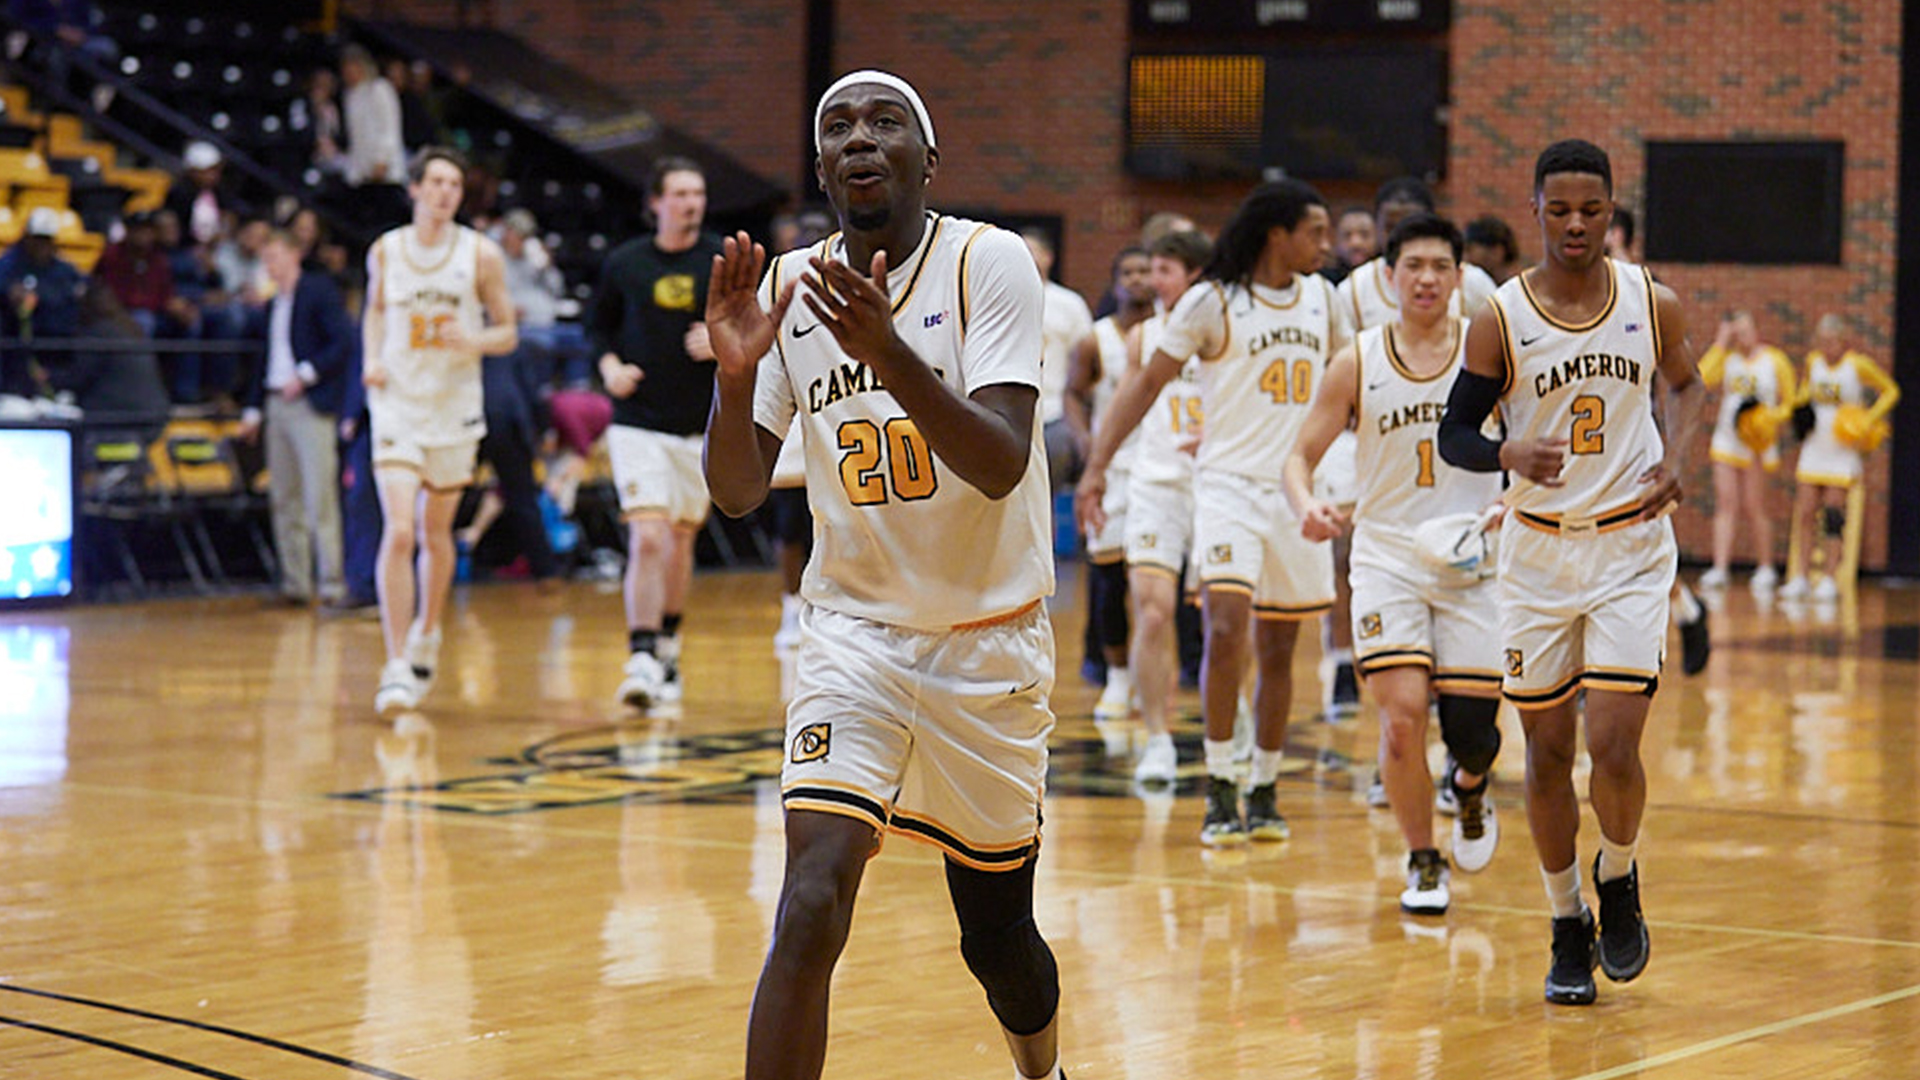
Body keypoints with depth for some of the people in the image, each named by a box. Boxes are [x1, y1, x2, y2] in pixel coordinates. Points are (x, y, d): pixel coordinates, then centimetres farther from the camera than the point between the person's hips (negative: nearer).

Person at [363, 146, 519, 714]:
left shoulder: (481, 254, -4)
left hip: (455, 409, 1)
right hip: (398, 406, -1)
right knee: (399, 532, -14)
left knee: (436, 532, 14)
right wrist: (371, 359, 0)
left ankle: (427, 633, 40)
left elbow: (507, 332, 2)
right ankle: (396, 667, -14)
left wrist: (473, 339, -20)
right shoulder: (385, 251, 0)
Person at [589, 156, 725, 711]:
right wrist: (609, 366, -4)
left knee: (679, 541, 13)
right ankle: (642, 659, -14)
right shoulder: (624, 263, 1)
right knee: (647, 538, -15)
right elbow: (600, 326, 15)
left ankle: (668, 648, 32)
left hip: (701, 425, 2)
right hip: (637, 421, -2)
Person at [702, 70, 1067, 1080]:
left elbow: (1002, 466, -24)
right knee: (810, 910, -19)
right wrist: (736, 374, -22)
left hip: (991, 643, -2)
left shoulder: (988, 261, -13)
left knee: (997, 937, 12)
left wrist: (890, 355, -39)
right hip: (855, 630, 2)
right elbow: (737, 492, -3)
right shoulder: (788, 286, -1)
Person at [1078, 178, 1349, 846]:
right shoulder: (1211, 302, -7)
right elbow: (1149, 382, -4)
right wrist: (1098, 466, -10)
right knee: (1226, 628, -19)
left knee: (1278, 647, 9)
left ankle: (1264, 792, 20)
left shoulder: (1320, 298, 8)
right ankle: (1220, 791, -10)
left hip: (1298, 490, 5)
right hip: (1229, 484, -5)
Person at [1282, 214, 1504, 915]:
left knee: (1471, 731, -1)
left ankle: (1470, 785, 38)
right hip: (1388, 555, 0)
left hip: (1473, 562, 0)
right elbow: (1302, 455, 4)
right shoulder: (1357, 364, 0)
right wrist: (1306, 506, -17)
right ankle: (1422, 862, 6)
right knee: (1403, 715, -15)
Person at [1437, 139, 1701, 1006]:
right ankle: (1567, 927, 24)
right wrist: (1512, 455, -23)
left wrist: (1674, 456, -3)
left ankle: (1618, 881, 18)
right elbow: (1453, 433, -2)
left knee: (1613, 745, -12)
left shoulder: (1653, 305, -3)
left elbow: (1684, 385, 16)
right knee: (1547, 753, 7)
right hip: (1538, 550, 1)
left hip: (1631, 546, 0)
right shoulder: (1501, 318, -7)